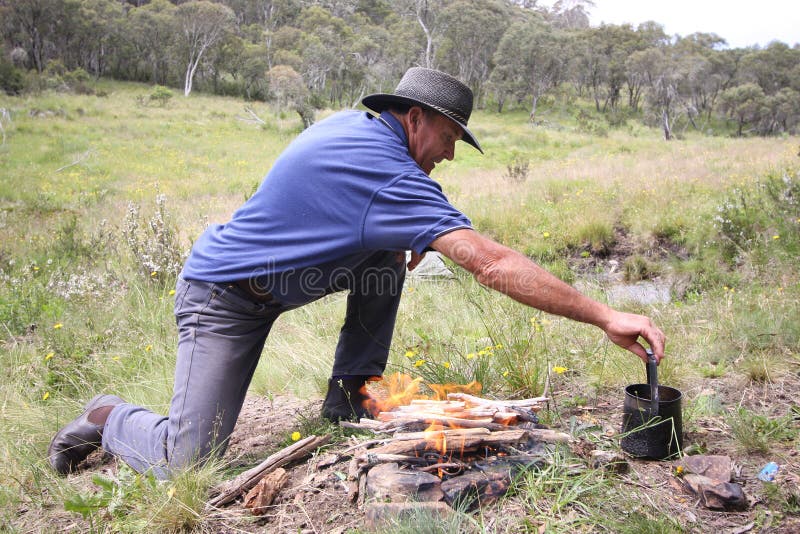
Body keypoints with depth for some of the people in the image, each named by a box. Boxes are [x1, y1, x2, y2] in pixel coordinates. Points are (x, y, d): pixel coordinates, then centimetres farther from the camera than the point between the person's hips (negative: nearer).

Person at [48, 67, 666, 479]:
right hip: (222, 296, -10)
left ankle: (351, 396, 7)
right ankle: (109, 417, 16)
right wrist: (603, 315, -32)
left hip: (271, 275, 10)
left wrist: (406, 237, 3)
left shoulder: (352, 124, 1)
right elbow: (491, 263, -34)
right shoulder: (391, 173, -28)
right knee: (188, 461, -14)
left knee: (389, 254, -1)